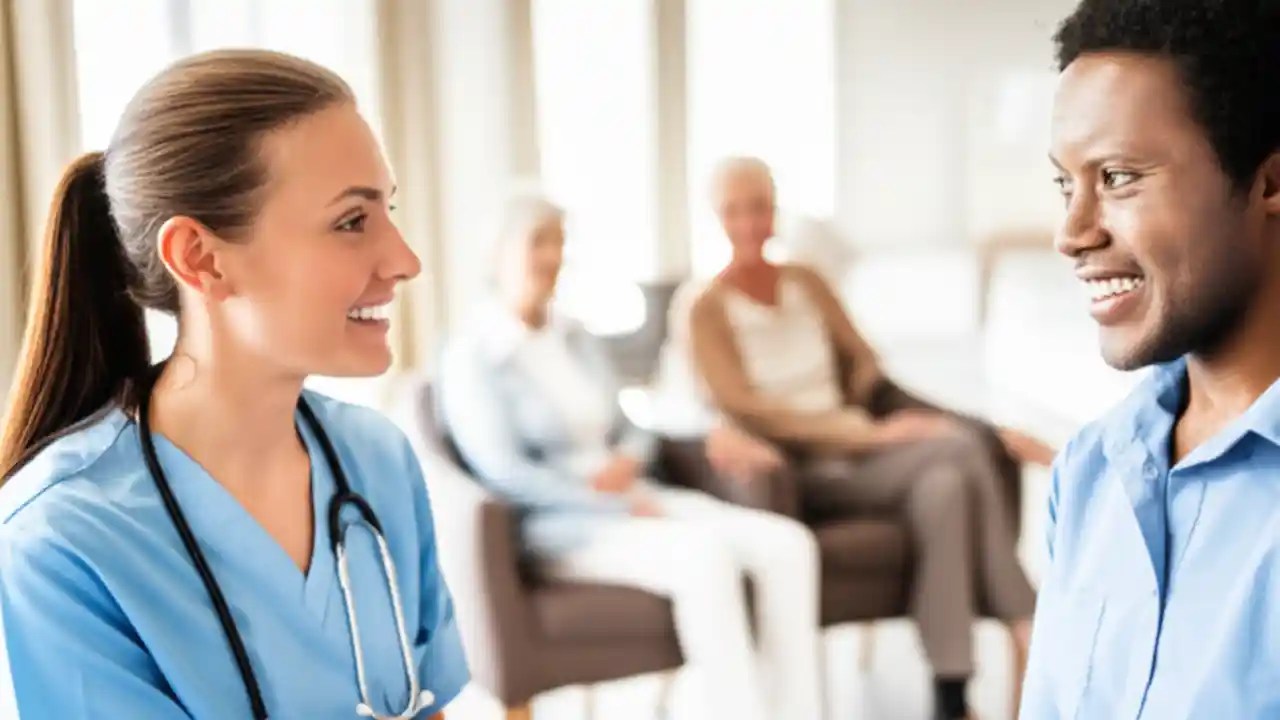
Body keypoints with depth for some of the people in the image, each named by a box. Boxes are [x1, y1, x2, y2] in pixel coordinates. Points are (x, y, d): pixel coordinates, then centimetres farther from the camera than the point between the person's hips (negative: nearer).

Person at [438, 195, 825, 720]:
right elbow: (505, 474, -15)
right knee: (703, 554, -36)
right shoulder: (470, 357, -6)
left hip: (631, 502, 7)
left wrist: (627, 463, -6)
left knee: (788, 542, -17)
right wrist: (624, 511, -17)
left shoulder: (575, 338, 16)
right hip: (555, 525, -7)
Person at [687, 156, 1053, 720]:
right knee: (958, 447, -26)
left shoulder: (806, 283, 15)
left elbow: (867, 373, 11)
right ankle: (1028, 626, -16)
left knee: (944, 481, -28)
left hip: (859, 455, 5)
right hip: (797, 475, -5)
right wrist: (868, 433, -21)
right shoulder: (709, 309, -3)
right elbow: (746, 413, -14)